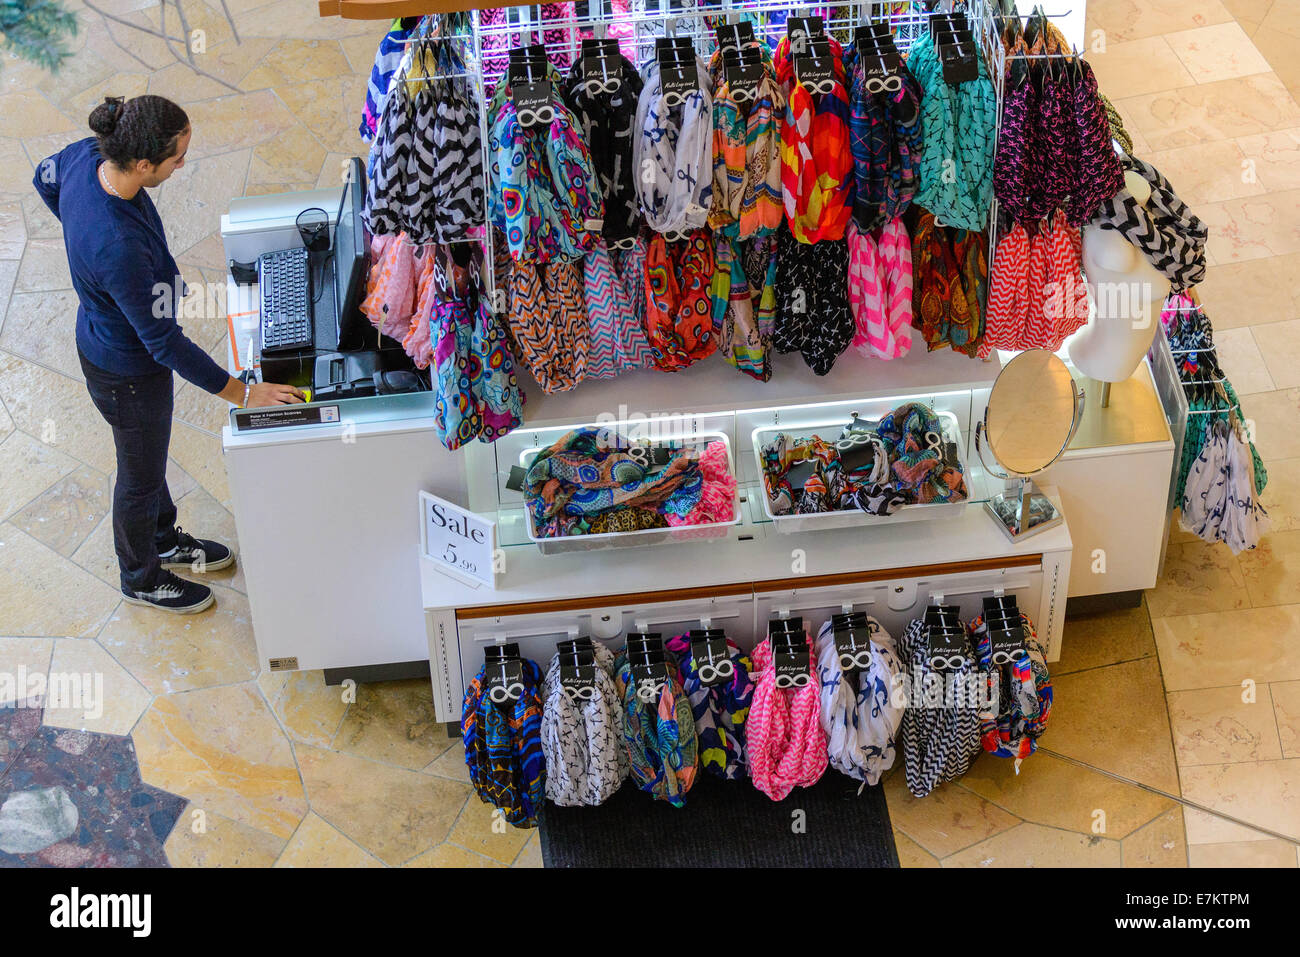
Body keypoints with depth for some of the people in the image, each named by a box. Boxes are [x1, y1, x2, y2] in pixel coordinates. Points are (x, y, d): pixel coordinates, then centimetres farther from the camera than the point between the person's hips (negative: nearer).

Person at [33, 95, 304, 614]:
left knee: (149, 453, 32)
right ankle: (141, 578, 49)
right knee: (142, 475, 20)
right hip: (127, 371, -8)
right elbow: (163, 342, -34)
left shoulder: (88, 155, -19)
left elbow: (46, 176, 6)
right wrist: (243, 392, -28)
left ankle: (164, 540, 59)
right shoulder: (119, 249, -44)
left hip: (100, 334, 8)